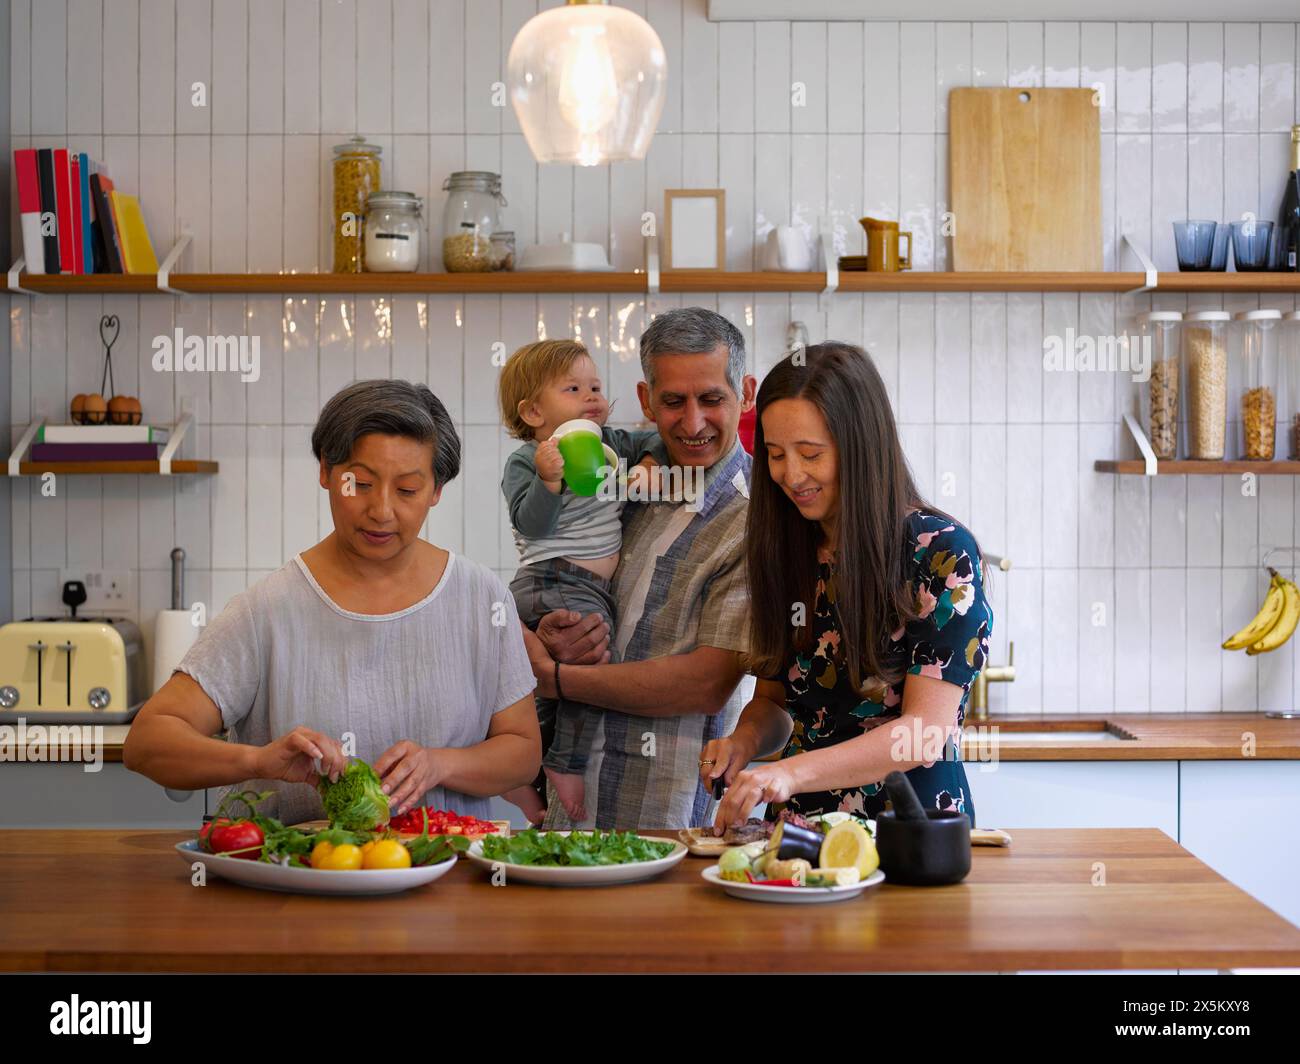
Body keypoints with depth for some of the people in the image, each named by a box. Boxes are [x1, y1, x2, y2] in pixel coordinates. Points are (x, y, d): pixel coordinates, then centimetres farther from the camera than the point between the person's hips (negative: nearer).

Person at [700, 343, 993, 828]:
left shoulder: (943, 552, -6)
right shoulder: (783, 552, 10)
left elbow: (925, 732, -12)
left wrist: (792, 772, -24)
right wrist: (745, 741, -3)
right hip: (798, 830, 4)